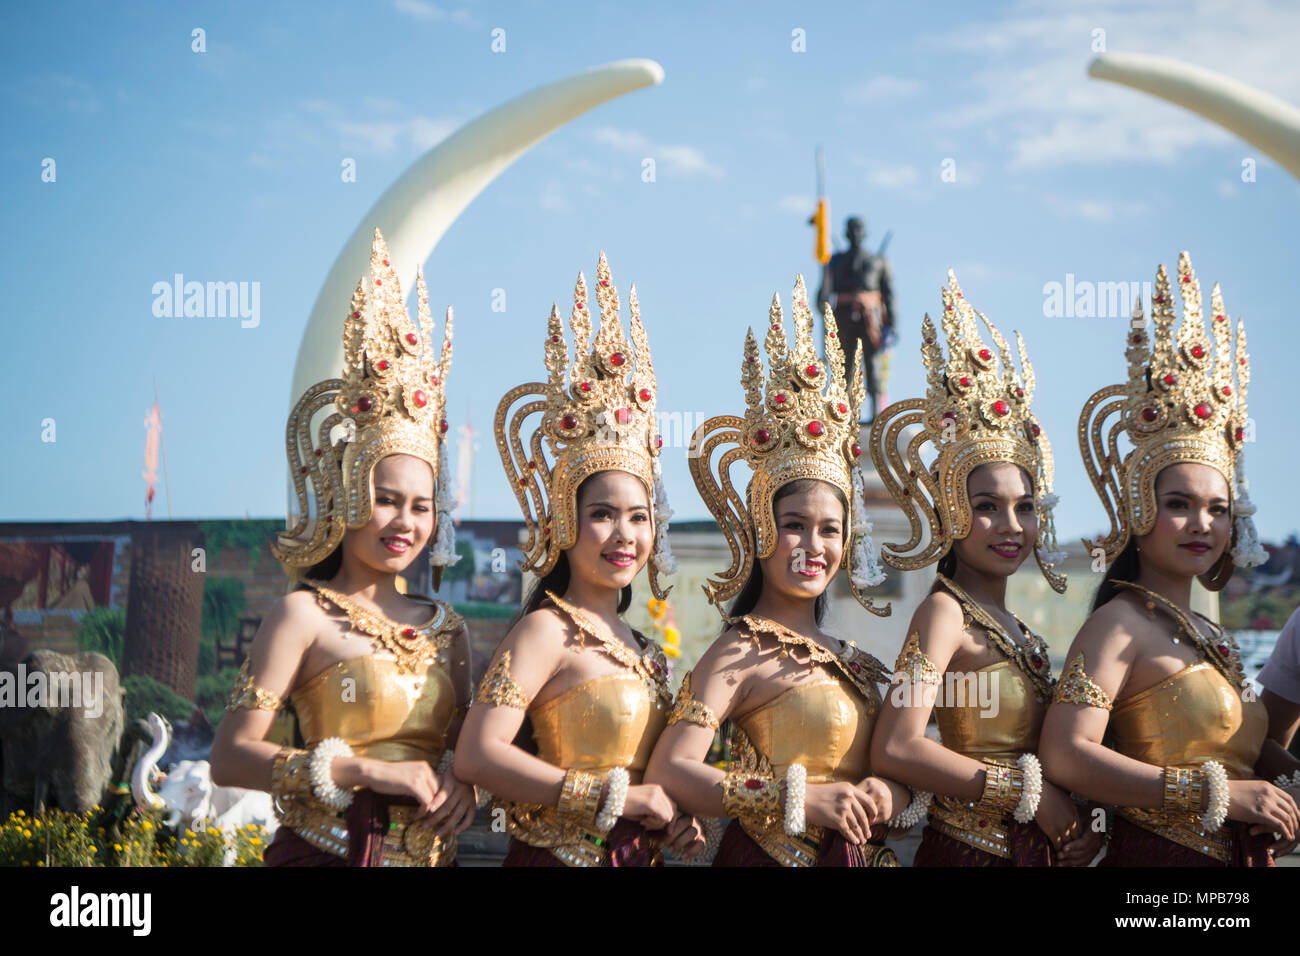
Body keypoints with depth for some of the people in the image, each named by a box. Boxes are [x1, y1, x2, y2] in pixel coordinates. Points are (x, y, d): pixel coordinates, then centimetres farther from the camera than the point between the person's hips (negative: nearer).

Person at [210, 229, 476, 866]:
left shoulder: (445, 627, 10)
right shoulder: (305, 615, -7)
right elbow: (229, 758, -13)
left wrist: (464, 780, -3)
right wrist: (365, 771, -19)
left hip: (433, 855, 5)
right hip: (328, 853, -5)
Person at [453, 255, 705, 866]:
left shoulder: (639, 648, 11)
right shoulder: (548, 630, -11)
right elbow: (478, 755, -22)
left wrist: (677, 822, 0)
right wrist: (617, 796, -18)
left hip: (640, 856, 8)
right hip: (562, 855, -7)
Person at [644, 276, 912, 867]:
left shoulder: (850, 661, 8)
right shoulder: (743, 654, -13)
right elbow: (668, 773, -23)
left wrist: (885, 795, -8)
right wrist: (802, 798, -24)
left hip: (863, 853, 7)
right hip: (777, 858, -6)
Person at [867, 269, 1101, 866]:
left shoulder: (1018, 634, 11)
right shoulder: (946, 614, -12)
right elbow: (895, 749, -24)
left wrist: (1082, 827, -3)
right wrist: (1031, 790, -18)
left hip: (1038, 850, 8)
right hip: (971, 849, -8)